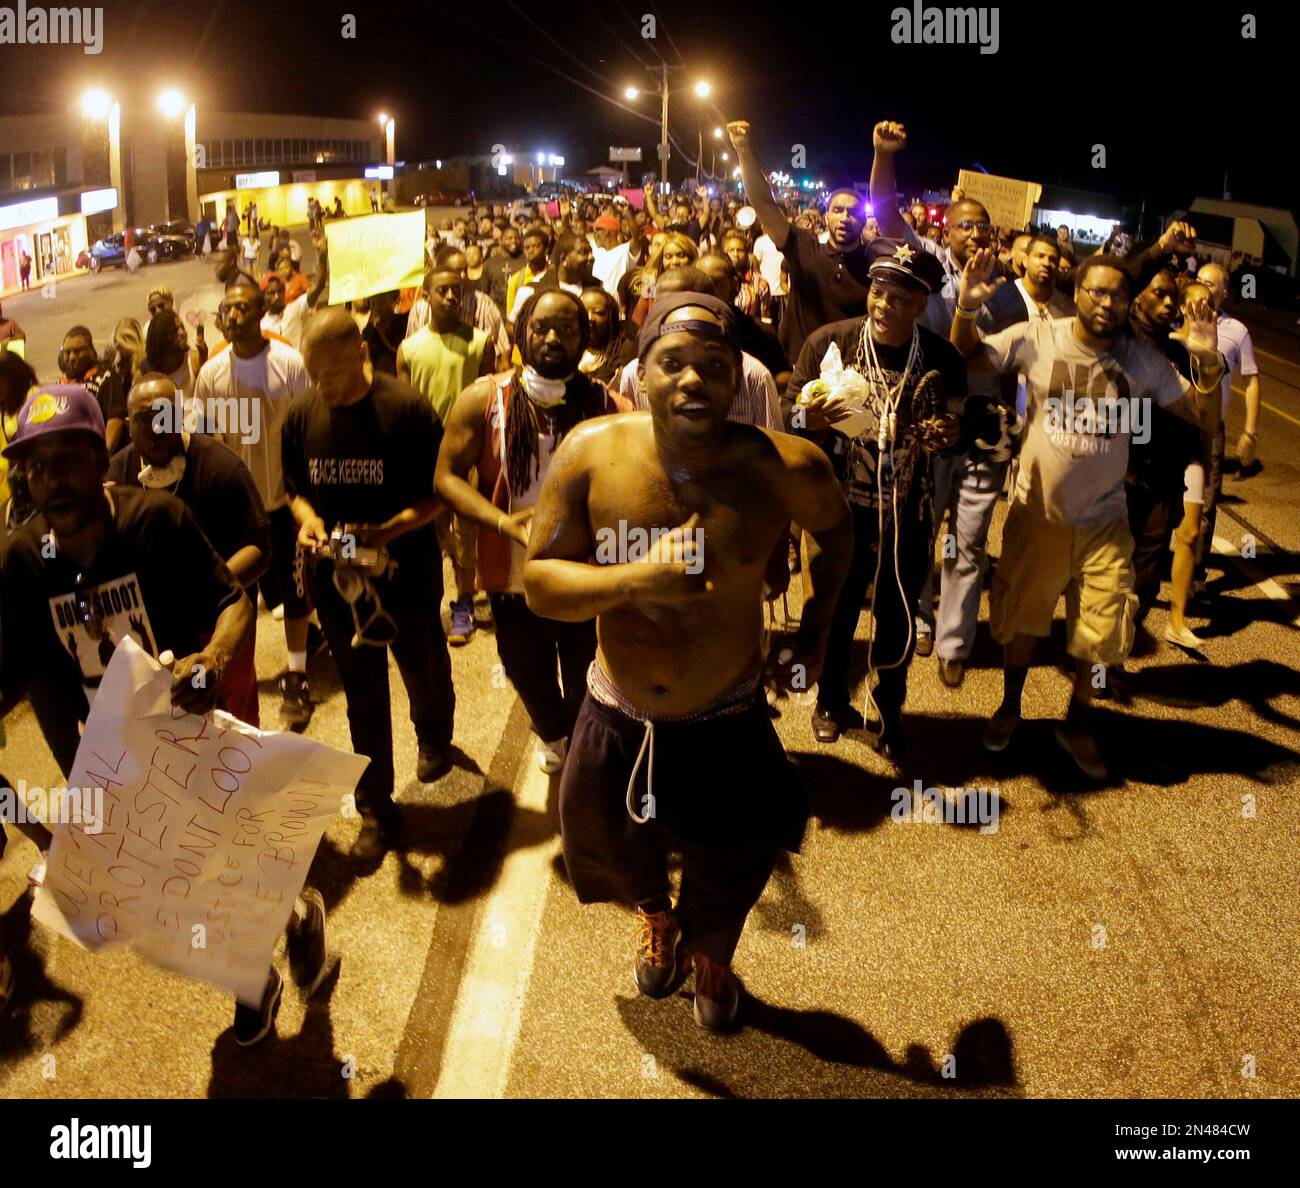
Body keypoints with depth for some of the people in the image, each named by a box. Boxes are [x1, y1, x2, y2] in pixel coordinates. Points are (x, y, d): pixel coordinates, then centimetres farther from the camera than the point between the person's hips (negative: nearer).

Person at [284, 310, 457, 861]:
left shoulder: (406, 407, -17)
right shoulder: (300, 416, -3)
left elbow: (438, 492, -14)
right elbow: (296, 488, 9)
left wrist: (391, 529, -28)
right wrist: (308, 519, -13)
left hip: (405, 572, -3)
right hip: (337, 578, 3)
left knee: (425, 672, 20)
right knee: (363, 697, 12)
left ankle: (434, 738, 55)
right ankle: (375, 812, 25)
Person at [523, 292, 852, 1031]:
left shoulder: (787, 468, -19)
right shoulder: (592, 452, -18)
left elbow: (837, 529, 4)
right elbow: (539, 582, -16)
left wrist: (817, 628, 1)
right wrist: (635, 579, -31)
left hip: (729, 727, -1)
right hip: (618, 722, 1)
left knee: (728, 881, 20)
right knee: (617, 858, 25)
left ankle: (711, 958, 57)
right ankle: (656, 915, 64)